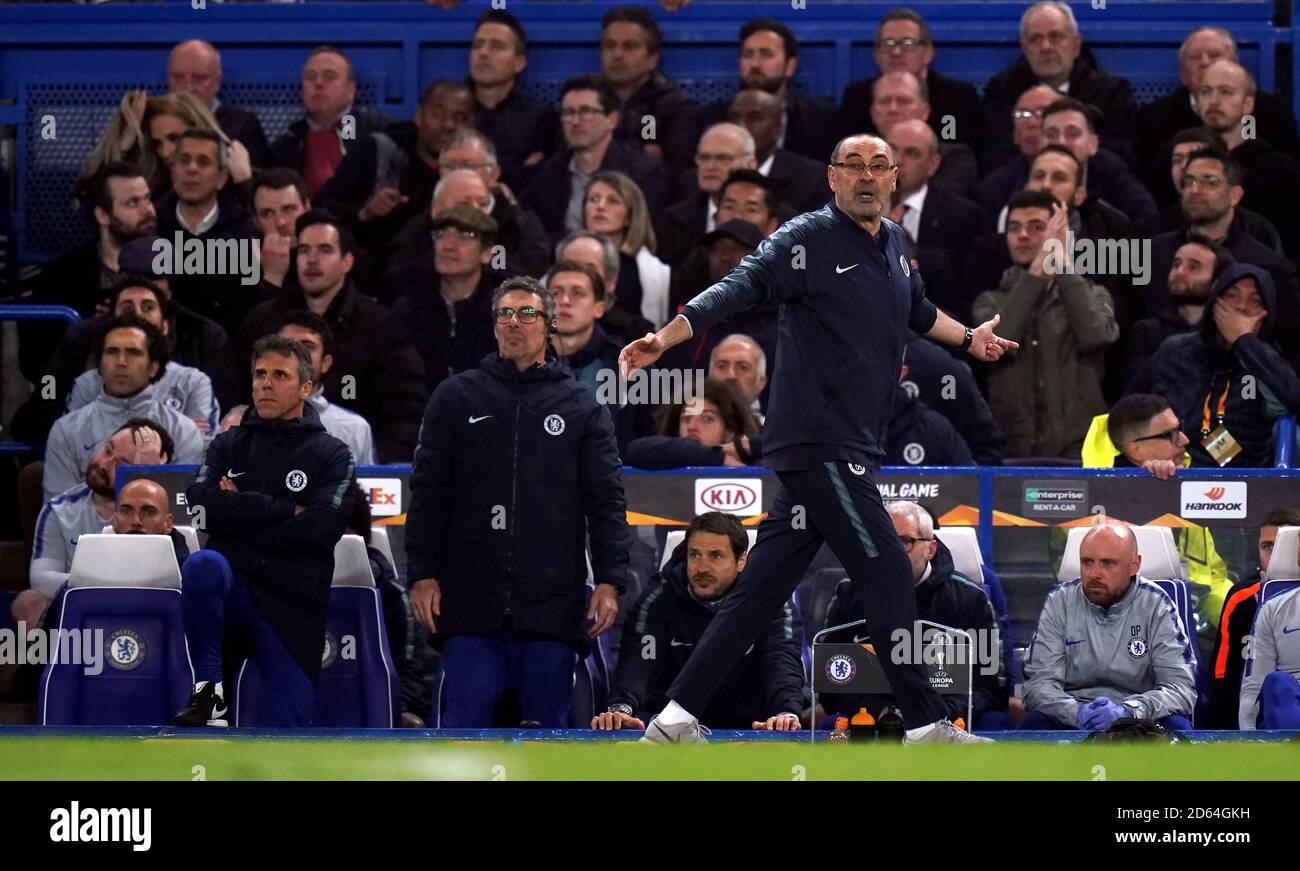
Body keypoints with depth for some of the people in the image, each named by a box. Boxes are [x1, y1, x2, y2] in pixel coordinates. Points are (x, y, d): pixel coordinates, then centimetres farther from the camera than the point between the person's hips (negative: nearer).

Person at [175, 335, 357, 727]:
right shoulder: (228, 445, 15)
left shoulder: (331, 455, 8)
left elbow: (321, 529, -9)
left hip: (293, 607, -1)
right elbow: (202, 505, -5)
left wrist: (242, 512, -5)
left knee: (285, 735, -12)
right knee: (202, 564, -35)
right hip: (233, 589, 1)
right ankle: (209, 689, -22)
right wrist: (286, 509, -7)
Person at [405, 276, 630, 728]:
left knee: (548, 724, 2)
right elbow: (427, 493, 8)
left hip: (551, 603, 0)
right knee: (463, 722, -5)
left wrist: (610, 581, -3)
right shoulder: (456, 397, 10)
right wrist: (422, 575, -2)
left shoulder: (581, 406, 11)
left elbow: (606, 500, 7)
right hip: (471, 603, 0)